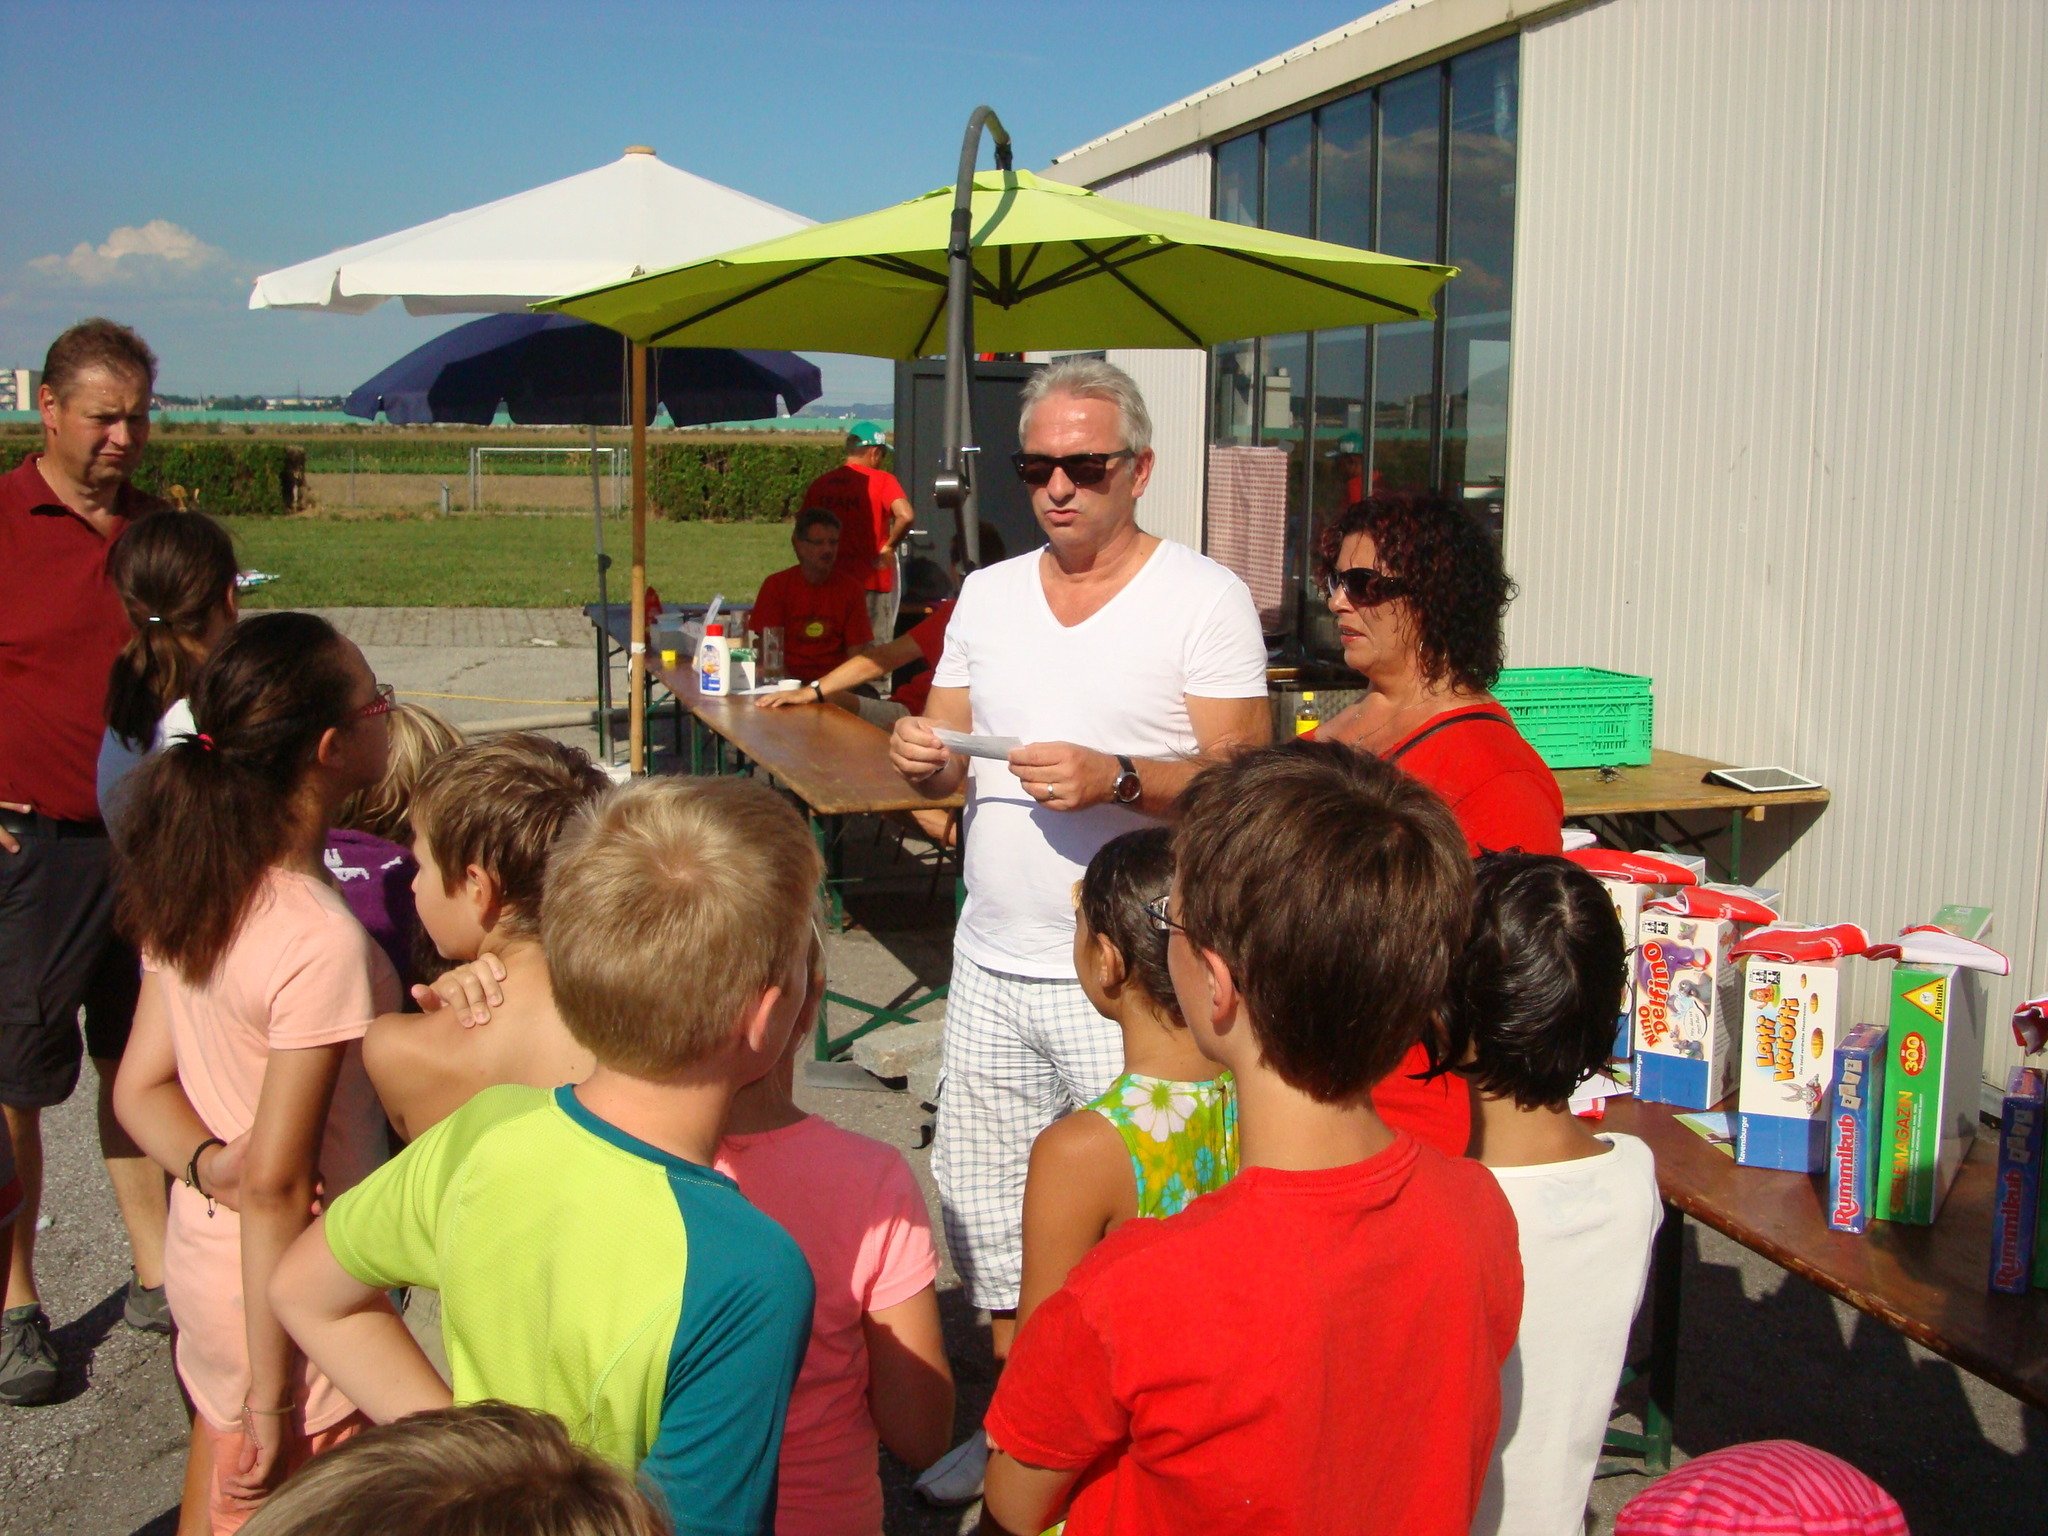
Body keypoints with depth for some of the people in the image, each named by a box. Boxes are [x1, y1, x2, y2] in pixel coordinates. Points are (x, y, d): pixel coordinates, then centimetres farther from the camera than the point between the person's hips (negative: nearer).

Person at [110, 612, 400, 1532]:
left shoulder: (190, 887, -3)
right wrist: (275, 1399, -17)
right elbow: (276, 1183, -25)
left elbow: (141, 1089, 2)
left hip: (200, 1251, 7)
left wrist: (212, 1167, -15)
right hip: (293, 1287, -7)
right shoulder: (322, 941, -27)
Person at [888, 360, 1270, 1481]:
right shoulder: (987, 594, 12)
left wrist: (1116, 778, -24)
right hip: (992, 966, 6)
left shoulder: (1205, 599, -4)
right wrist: (923, 755, -8)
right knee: (982, 1206, 12)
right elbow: (948, 765, 15)